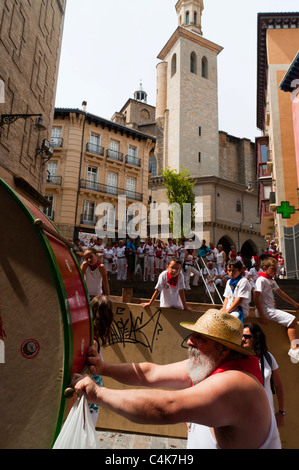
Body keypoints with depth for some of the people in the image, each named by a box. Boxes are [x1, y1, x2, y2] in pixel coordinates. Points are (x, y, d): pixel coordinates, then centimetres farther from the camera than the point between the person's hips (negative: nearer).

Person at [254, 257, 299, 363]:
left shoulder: (271, 280, 18)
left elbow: (280, 293, 28)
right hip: (265, 310, -10)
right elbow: (256, 297, -19)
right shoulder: (261, 279, -13)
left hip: (271, 309, 10)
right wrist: (261, 315, -22)